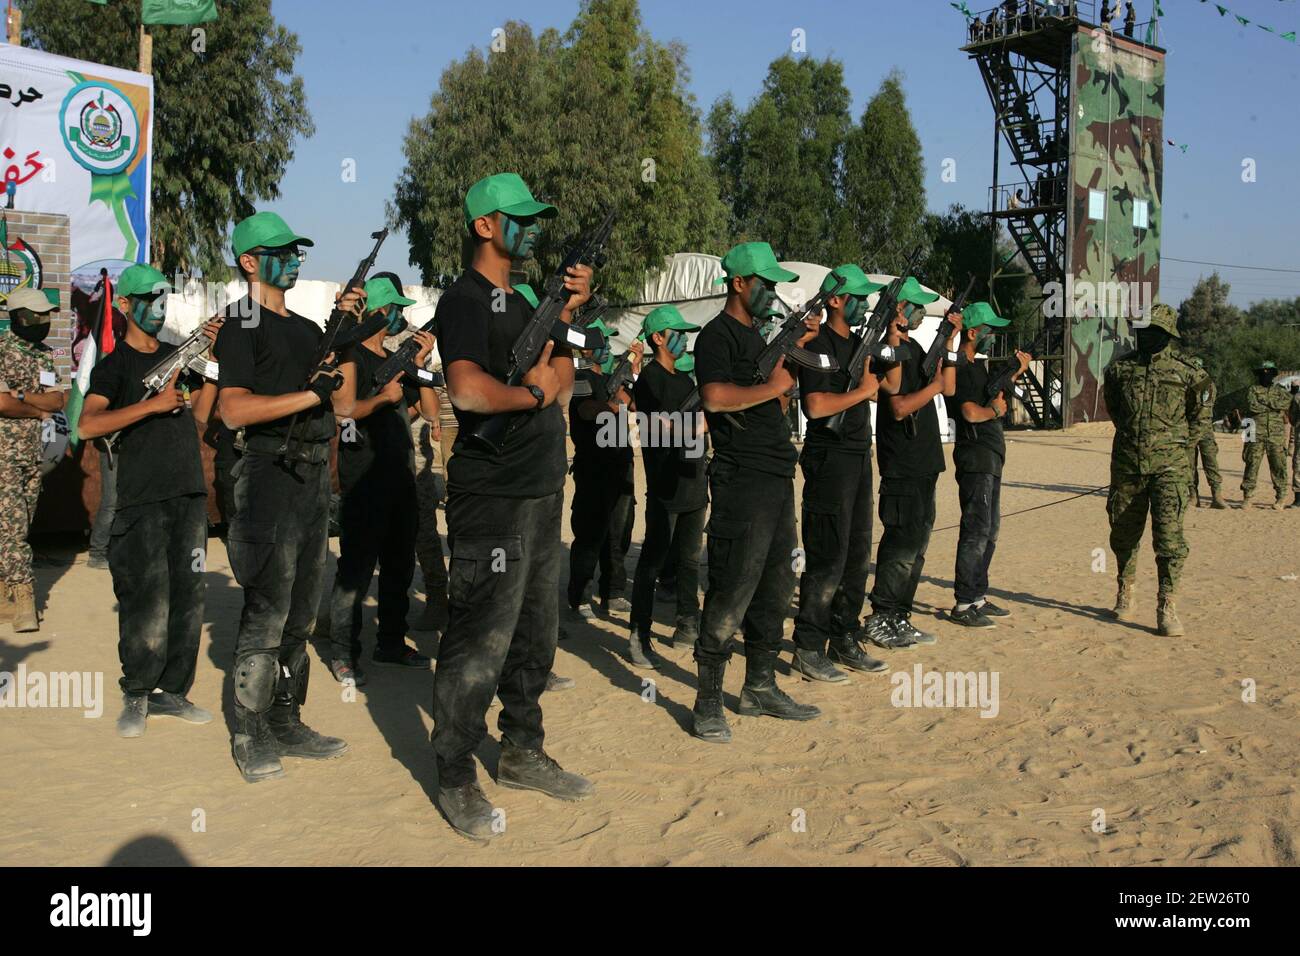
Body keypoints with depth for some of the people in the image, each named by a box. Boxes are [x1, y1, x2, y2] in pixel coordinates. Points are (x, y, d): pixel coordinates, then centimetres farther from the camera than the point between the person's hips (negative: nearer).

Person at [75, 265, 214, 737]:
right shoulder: (114, 365, 1)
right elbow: (87, 425, -14)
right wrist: (153, 404, -20)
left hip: (190, 494, 5)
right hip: (142, 502, -5)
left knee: (188, 599, 5)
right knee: (148, 606, -8)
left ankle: (172, 690, 14)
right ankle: (136, 696, 7)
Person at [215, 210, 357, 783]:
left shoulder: (306, 327, 19)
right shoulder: (241, 326, -5)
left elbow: (338, 389, 16)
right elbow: (233, 410, -16)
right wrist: (311, 393, -19)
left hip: (314, 477, 8)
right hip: (269, 476, -8)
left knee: (301, 615, 11)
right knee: (266, 615, -6)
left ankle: (286, 724, 21)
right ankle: (249, 738, 5)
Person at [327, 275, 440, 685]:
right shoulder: (351, 357, -6)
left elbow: (430, 411, 12)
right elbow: (344, 408, -22)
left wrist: (420, 363, 5)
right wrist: (385, 397, -16)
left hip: (400, 478, 8)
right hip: (363, 481, -8)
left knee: (400, 565, 13)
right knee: (357, 568, -6)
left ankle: (391, 644, 25)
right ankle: (343, 653, 2)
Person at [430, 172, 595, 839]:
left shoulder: (519, 301, 19)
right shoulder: (464, 300, -11)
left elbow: (561, 385, 16)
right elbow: (468, 390, -29)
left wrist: (567, 314, 5)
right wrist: (531, 393, -14)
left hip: (541, 494, 9)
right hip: (491, 500, -9)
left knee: (535, 635, 16)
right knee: (480, 644, -4)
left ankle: (522, 754, 30)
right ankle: (455, 780, 8)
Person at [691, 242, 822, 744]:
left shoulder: (756, 336, 21)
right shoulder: (717, 335, -8)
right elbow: (714, 397, -24)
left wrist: (794, 350, 15)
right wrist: (771, 386, -13)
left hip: (777, 477, 10)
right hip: (742, 481, -10)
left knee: (776, 587, 13)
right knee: (732, 591, -9)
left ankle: (760, 688, 24)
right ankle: (708, 703, -1)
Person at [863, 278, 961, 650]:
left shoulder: (914, 348, 17)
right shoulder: (888, 350, -12)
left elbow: (949, 387, 14)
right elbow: (899, 408, -19)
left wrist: (950, 341, 9)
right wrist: (934, 384, -14)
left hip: (923, 461, 10)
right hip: (902, 465, -10)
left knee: (916, 542, 11)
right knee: (903, 542, -8)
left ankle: (899, 619, 18)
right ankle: (880, 619, -1)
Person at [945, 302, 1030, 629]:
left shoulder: (977, 366, 18)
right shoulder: (960, 368, -14)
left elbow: (992, 394, 29)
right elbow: (970, 411, -24)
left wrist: (1017, 372, 24)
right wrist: (995, 410, -6)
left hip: (989, 458, 11)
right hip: (976, 458, -11)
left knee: (988, 531, 14)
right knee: (976, 532, -9)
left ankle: (978, 597, 22)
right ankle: (963, 605, -6)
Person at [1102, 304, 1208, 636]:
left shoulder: (1186, 371, -1)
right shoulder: (1119, 368, 5)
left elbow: (1197, 415, 14)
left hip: (1168, 465, -3)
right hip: (1126, 462, 3)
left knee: (1169, 534, -11)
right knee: (1124, 533, 11)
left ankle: (1167, 608, -6)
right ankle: (1125, 595, 28)